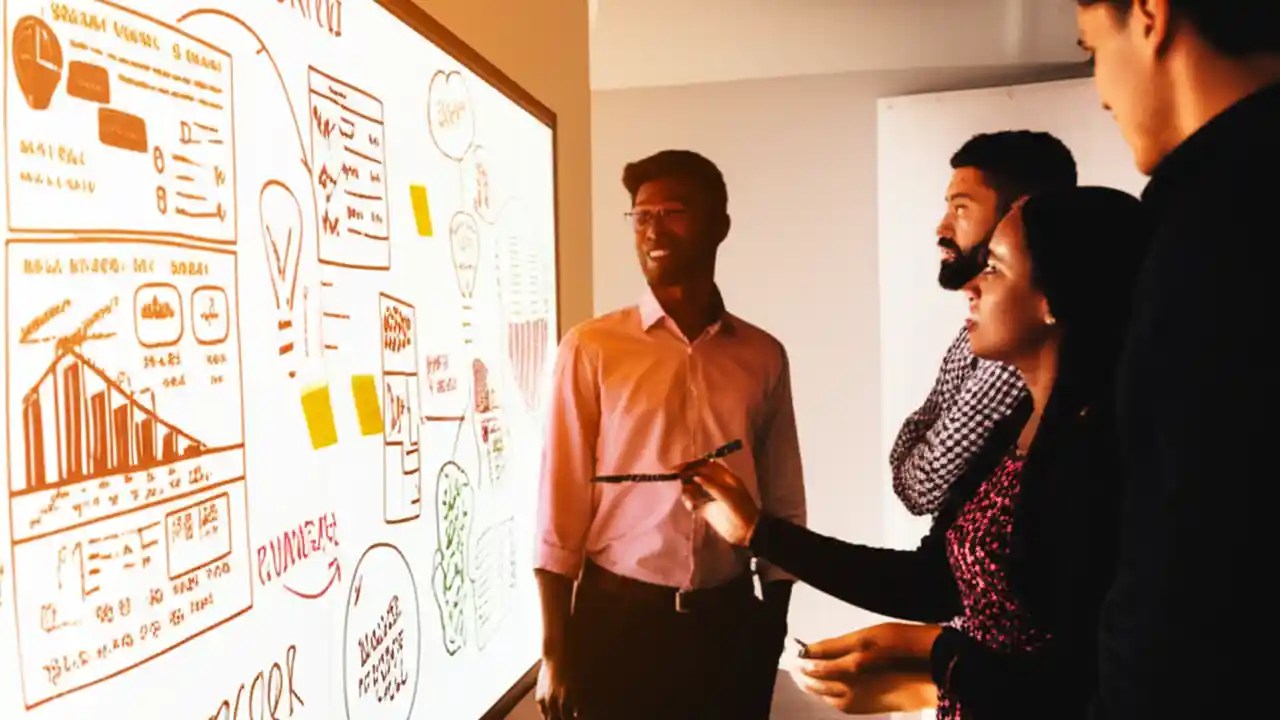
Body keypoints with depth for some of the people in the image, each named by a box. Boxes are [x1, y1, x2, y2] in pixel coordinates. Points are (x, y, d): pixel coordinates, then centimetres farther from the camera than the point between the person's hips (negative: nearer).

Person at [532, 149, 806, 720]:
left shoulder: (763, 356, 2)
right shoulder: (591, 348, -6)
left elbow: (782, 507, 7)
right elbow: (560, 507, -6)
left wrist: (772, 631, 9)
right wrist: (554, 649, -5)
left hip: (728, 619, 2)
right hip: (617, 617, -2)